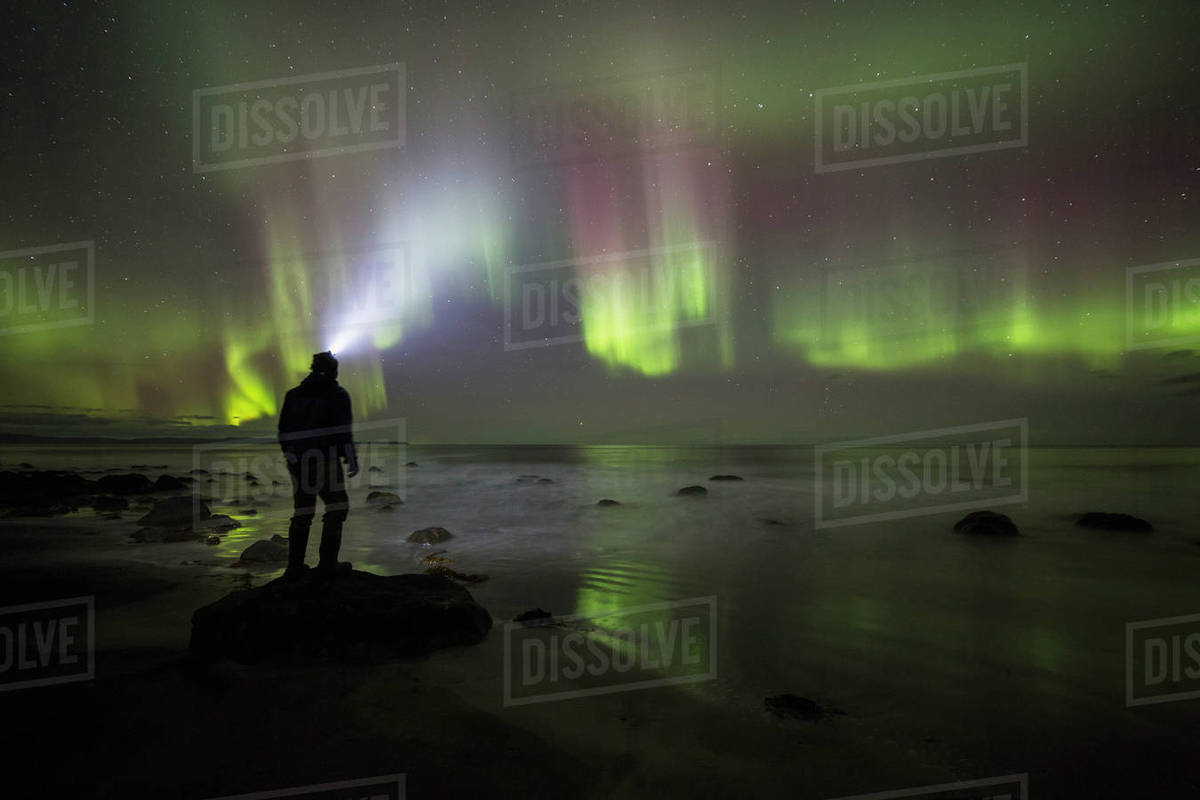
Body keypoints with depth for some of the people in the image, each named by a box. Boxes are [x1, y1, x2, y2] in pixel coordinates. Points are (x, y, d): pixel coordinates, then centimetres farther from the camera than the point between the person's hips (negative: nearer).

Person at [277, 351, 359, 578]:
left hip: (298, 461, 5)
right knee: (337, 506, 7)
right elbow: (344, 431, -9)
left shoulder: (293, 394, 12)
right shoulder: (338, 395, -2)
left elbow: (283, 432, 11)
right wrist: (352, 459, -3)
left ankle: (294, 565, 14)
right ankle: (327, 562, 3)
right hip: (325, 460, -5)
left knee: (302, 511, 13)